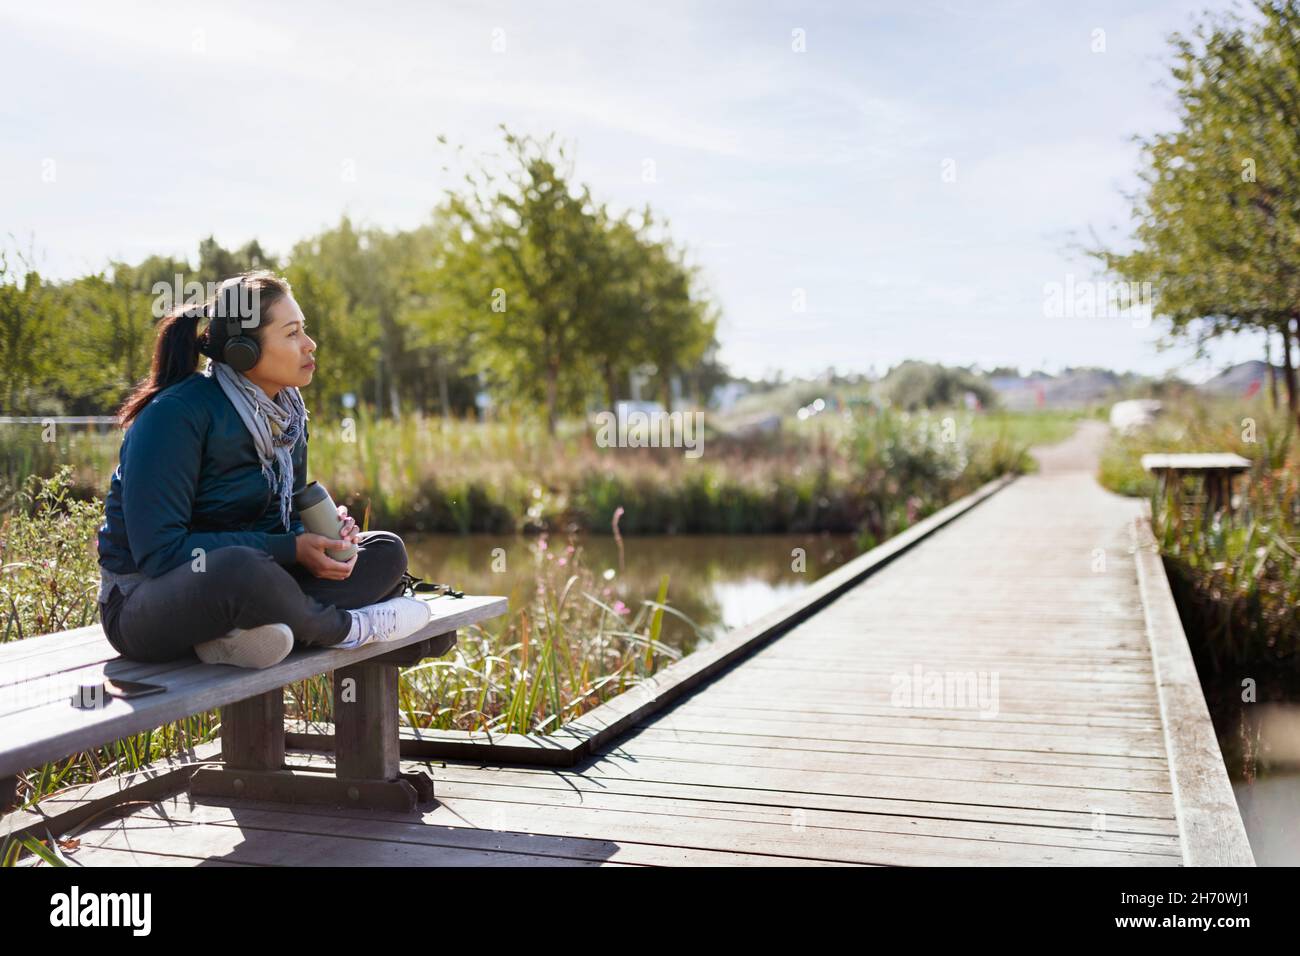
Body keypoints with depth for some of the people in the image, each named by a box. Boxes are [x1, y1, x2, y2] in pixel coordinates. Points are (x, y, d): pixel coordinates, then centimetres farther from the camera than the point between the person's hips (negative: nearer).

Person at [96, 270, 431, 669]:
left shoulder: (287, 412, 4)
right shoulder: (175, 415, -20)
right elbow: (158, 551, -24)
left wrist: (324, 537, -12)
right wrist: (291, 548, -24)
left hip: (236, 583, 8)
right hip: (146, 602, -8)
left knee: (385, 551, -4)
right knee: (240, 568, -41)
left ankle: (241, 633, -22)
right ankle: (344, 628, -11)